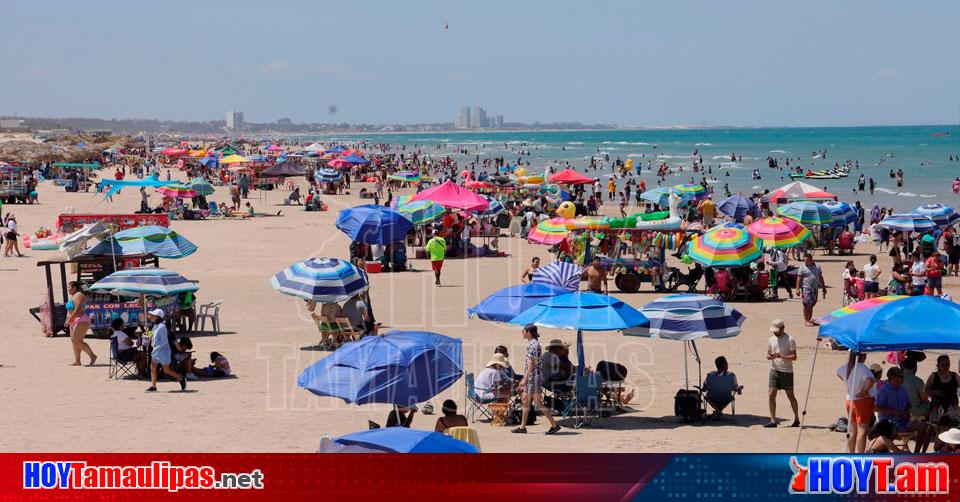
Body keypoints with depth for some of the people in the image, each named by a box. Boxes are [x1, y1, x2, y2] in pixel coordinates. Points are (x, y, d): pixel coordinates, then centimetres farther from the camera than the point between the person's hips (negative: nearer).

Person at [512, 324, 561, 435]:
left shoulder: (533, 344, -16)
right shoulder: (532, 343, 15)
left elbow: (531, 363, -20)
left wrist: (525, 379, -20)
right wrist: (524, 378, 23)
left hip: (534, 376, -10)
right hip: (530, 377, 10)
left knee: (538, 403, -8)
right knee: (525, 401, 11)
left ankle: (554, 425, -4)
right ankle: (522, 427, 15)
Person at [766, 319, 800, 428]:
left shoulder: (790, 340, -8)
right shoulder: (771, 339, 9)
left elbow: (794, 357, -13)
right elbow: (768, 354, 15)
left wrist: (781, 356, -27)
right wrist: (769, 356, -10)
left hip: (786, 371, -4)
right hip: (774, 370, 4)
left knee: (790, 396, 5)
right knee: (771, 395, -6)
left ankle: (797, 419, 19)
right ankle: (773, 420, -3)